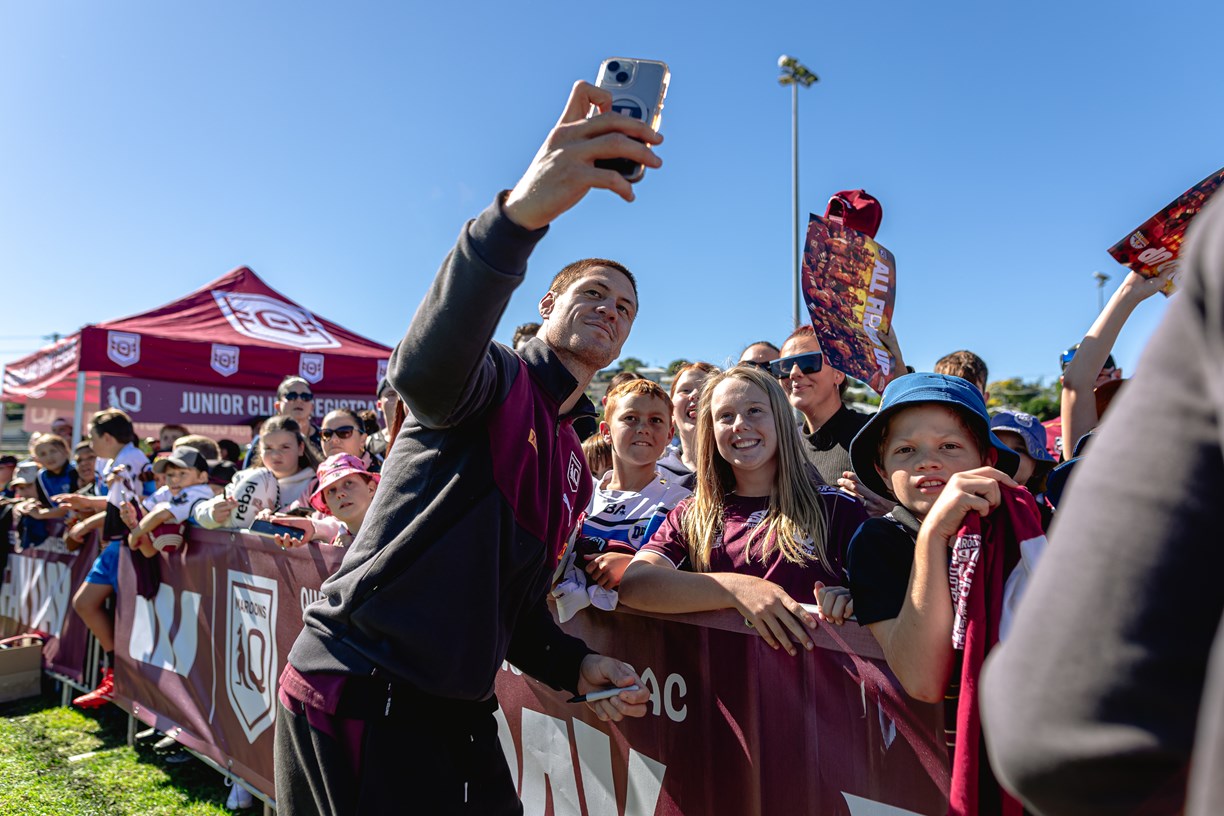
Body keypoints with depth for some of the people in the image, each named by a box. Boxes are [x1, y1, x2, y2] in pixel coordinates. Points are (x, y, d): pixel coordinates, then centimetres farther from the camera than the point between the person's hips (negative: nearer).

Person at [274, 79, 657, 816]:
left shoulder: (572, 465, 14)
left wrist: (577, 666, 0)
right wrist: (520, 212, -49)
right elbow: (423, 367, -35)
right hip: (356, 691, -7)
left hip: (456, 712, 8)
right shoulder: (494, 379, -8)